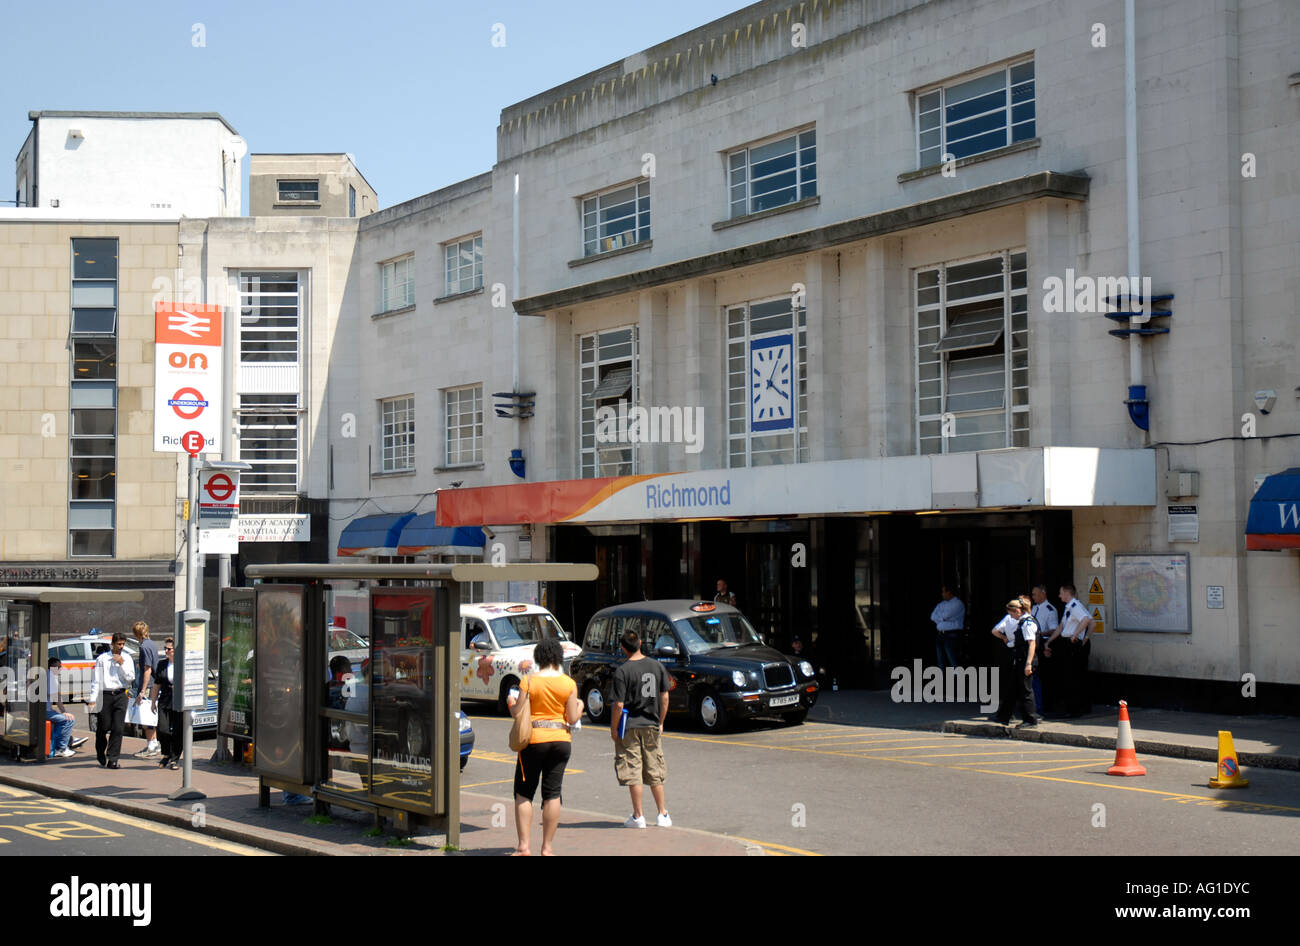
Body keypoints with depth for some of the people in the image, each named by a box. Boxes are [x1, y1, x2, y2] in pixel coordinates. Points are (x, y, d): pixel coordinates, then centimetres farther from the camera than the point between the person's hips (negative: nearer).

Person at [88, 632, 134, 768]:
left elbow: (131, 678, 3)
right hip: (105, 695, -2)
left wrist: (122, 664, -8)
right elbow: (95, 680, 1)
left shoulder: (127, 658, 9)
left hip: (120, 695, 2)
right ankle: (101, 755, 31)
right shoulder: (102, 659, 1)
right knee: (103, 728, 6)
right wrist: (93, 699, -4)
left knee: (118, 728, -5)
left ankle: (112, 760, -2)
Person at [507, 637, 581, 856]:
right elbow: (572, 719, -1)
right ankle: (547, 847, 8)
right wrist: (580, 706, 19)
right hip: (561, 740, 2)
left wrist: (511, 703, 14)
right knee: (552, 793, 6)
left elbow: (517, 713, -7)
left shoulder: (529, 681, -6)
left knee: (523, 793, 7)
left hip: (534, 740, -2)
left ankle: (524, 846, 1)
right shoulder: (569, 683, -1)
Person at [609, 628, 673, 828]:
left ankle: (638, 817, 5)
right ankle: (663, 815, 16)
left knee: (633, 773, 3)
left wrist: (613, 729, -5)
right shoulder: (657, 666, 1)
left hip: (630, 726, -4)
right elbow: (664, 697, 5)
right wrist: (660, 723, 15)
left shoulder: (623, 671, -14)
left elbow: (618, 705, -15)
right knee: (655, 772, 13)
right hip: (651, 725, 4)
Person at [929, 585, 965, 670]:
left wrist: (938, 616, 3)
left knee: (953, 661, -13)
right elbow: (933, 616, 7)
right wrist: (943, 618, -8)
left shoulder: (958, 604, -7)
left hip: (952, 636, -8)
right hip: (941, 636, 8)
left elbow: (945, 615, -17)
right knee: (940, 661, 8)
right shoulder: (942, 604, 17)